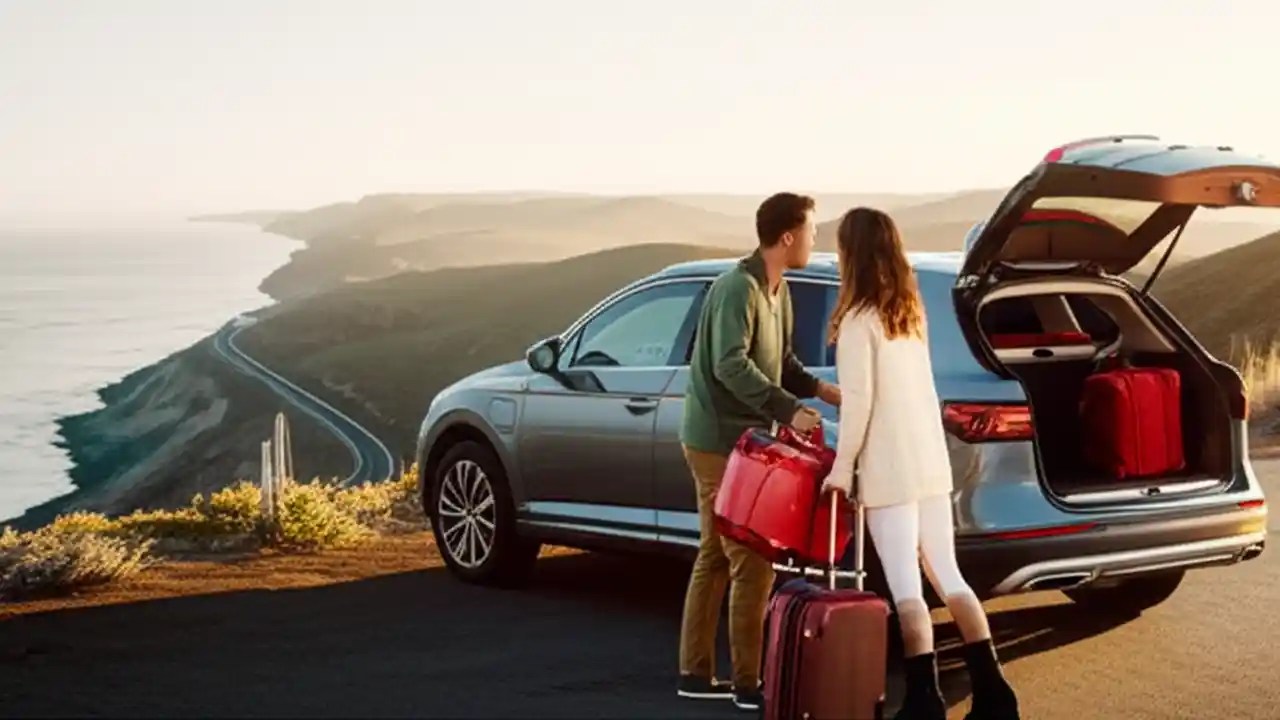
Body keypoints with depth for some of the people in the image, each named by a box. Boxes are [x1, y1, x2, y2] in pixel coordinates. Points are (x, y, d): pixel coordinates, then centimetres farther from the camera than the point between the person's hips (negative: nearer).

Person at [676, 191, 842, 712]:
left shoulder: (777, 290, 10)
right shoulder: (738, 288, -20)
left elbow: (778, 361, 17)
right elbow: (731, 365, -28)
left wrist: (819, 389, 3)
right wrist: (789, 409, -32)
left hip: (737, 440, 10)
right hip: (719, 442, -10)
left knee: (717, 557, 14)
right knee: (752, 563, -6)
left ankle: (696, 673, 22)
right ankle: (748, 683, 1)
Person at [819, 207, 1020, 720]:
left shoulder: (858, 319, -11)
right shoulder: (910, 312, 13)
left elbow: (858, 401, -16)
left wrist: (842, 466, -10)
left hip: (891, 472, -8)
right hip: (933, 464, 8)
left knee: (906, 588, -5)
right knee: (947, 577, 12)